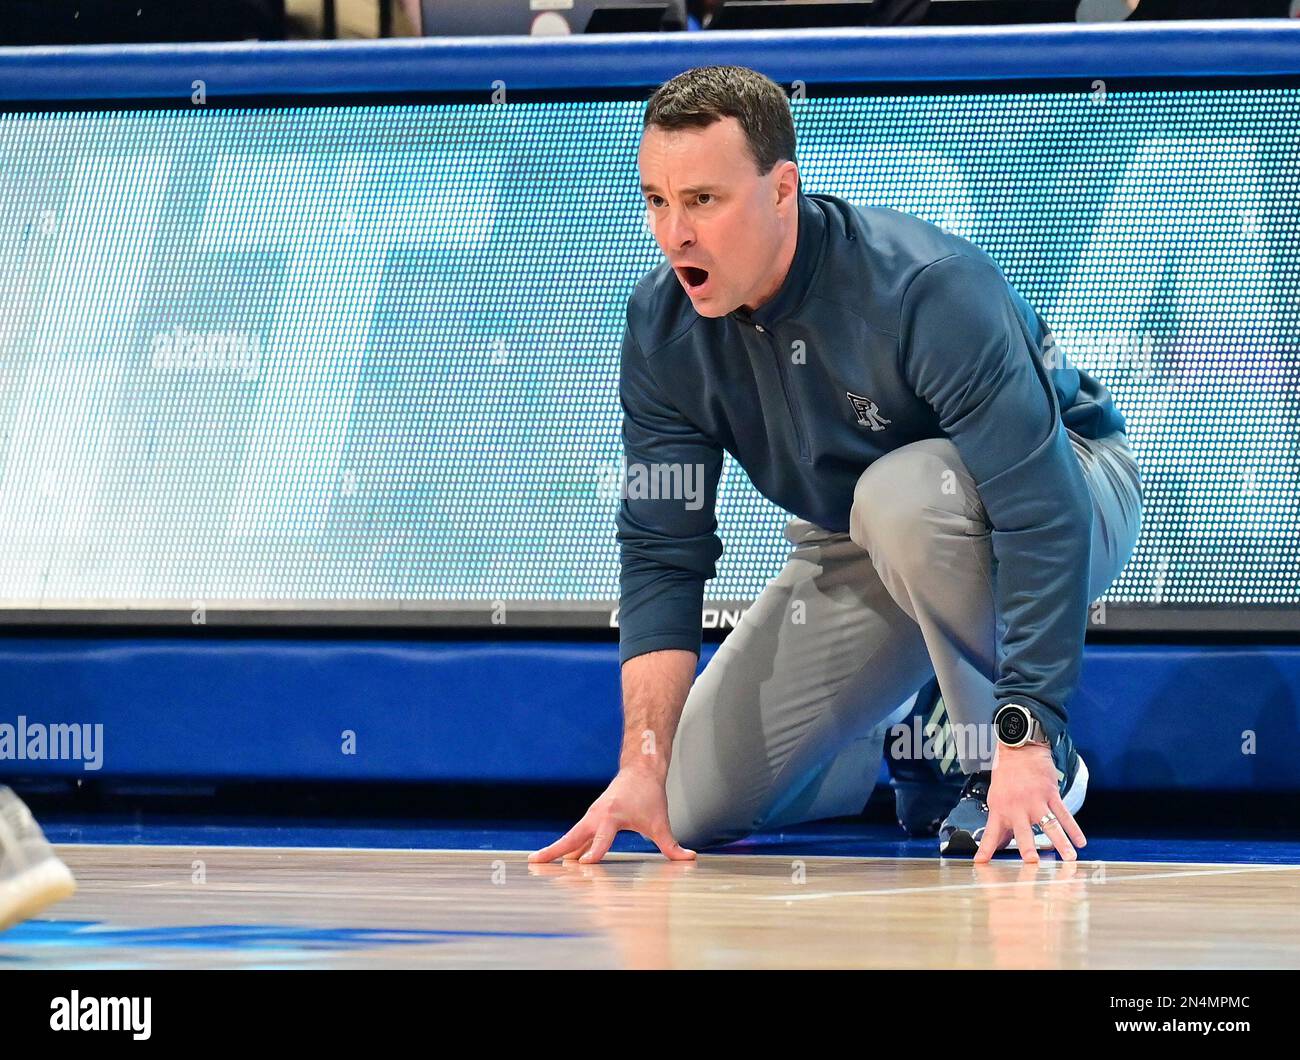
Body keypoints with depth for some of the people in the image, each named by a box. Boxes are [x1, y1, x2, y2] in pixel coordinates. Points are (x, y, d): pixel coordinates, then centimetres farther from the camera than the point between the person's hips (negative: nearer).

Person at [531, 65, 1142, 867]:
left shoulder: (926, 288, -34)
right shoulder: (662, 327, -17)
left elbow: (1039, 512, -38)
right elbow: (661, 552, -13)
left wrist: (1025, 745, -44)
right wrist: (643, 766, -24)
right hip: (863, 559, 5)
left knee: (901, 492, -40)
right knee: (694, 809, -7)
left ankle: (1023, 768, -19)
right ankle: (885, 740, 22)